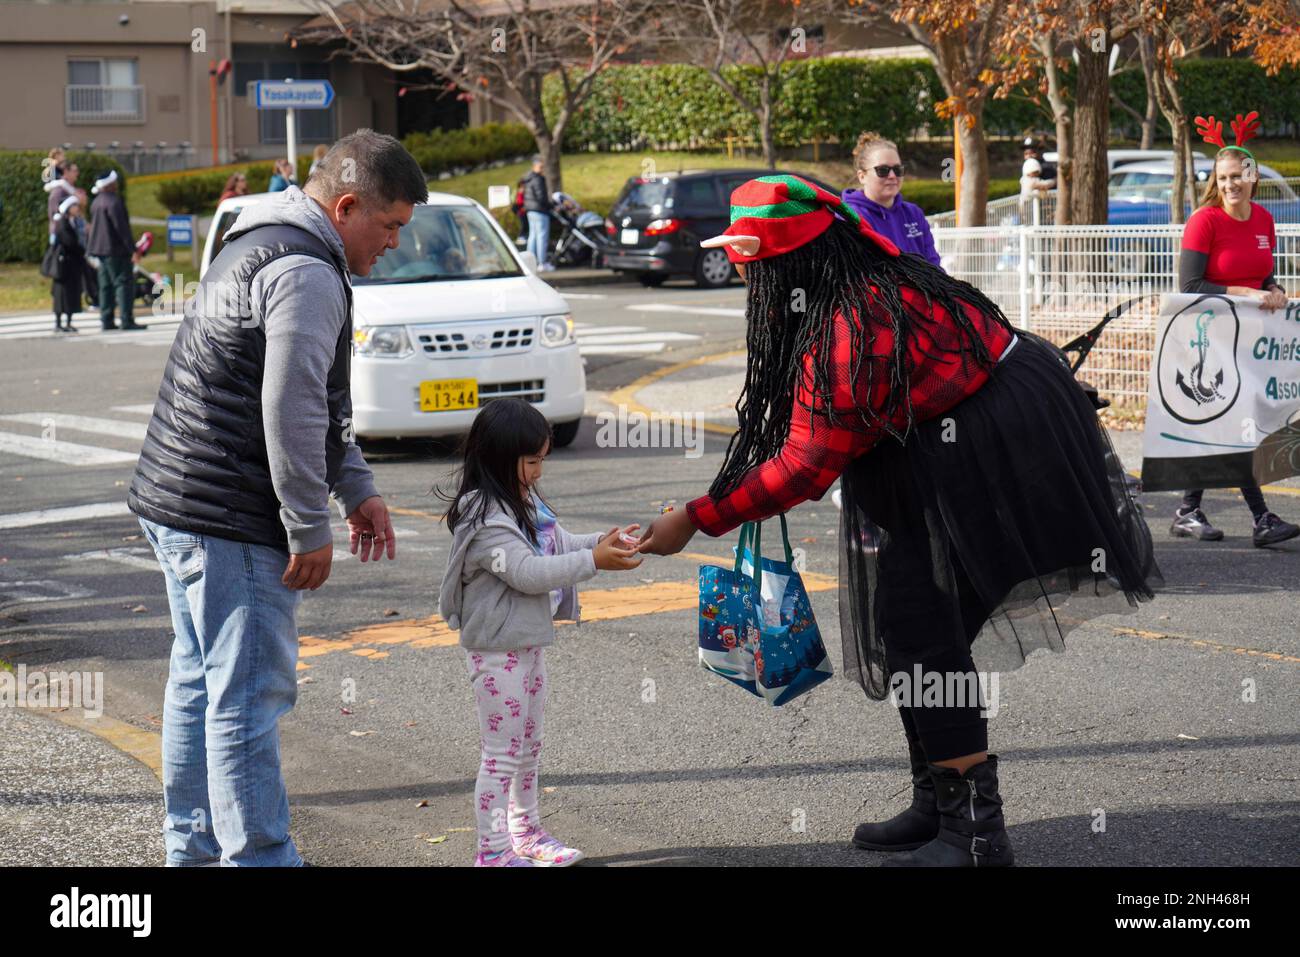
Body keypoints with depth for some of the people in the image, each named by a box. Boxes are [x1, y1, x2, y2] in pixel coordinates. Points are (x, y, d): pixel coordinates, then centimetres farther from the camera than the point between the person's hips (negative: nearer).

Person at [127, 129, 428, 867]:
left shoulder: (263, 248, 20)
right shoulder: (306, 273, -16)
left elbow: (319, 402, 26)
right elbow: (290, 411, -21)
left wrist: (357, 488, 22)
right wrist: (311, 530, -15)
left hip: (178, 502, 11)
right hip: (230, 520, -11)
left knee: (202, 683, 18)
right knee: (249, 696, -8)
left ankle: (193, 847, 27)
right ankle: (259, 857, -5)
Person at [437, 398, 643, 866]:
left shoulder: (526, 501, 8)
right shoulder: (485, 518, -23)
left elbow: (560, 544, 17)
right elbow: (527, 572, -29)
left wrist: (605, 541, 0)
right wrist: (594, 560, -28)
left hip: (530, 642, 10)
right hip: (498, 649, -10)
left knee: (528, 744, 20)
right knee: (502, 751, -3)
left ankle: (525, 830, 33)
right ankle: (492, 850, 5)